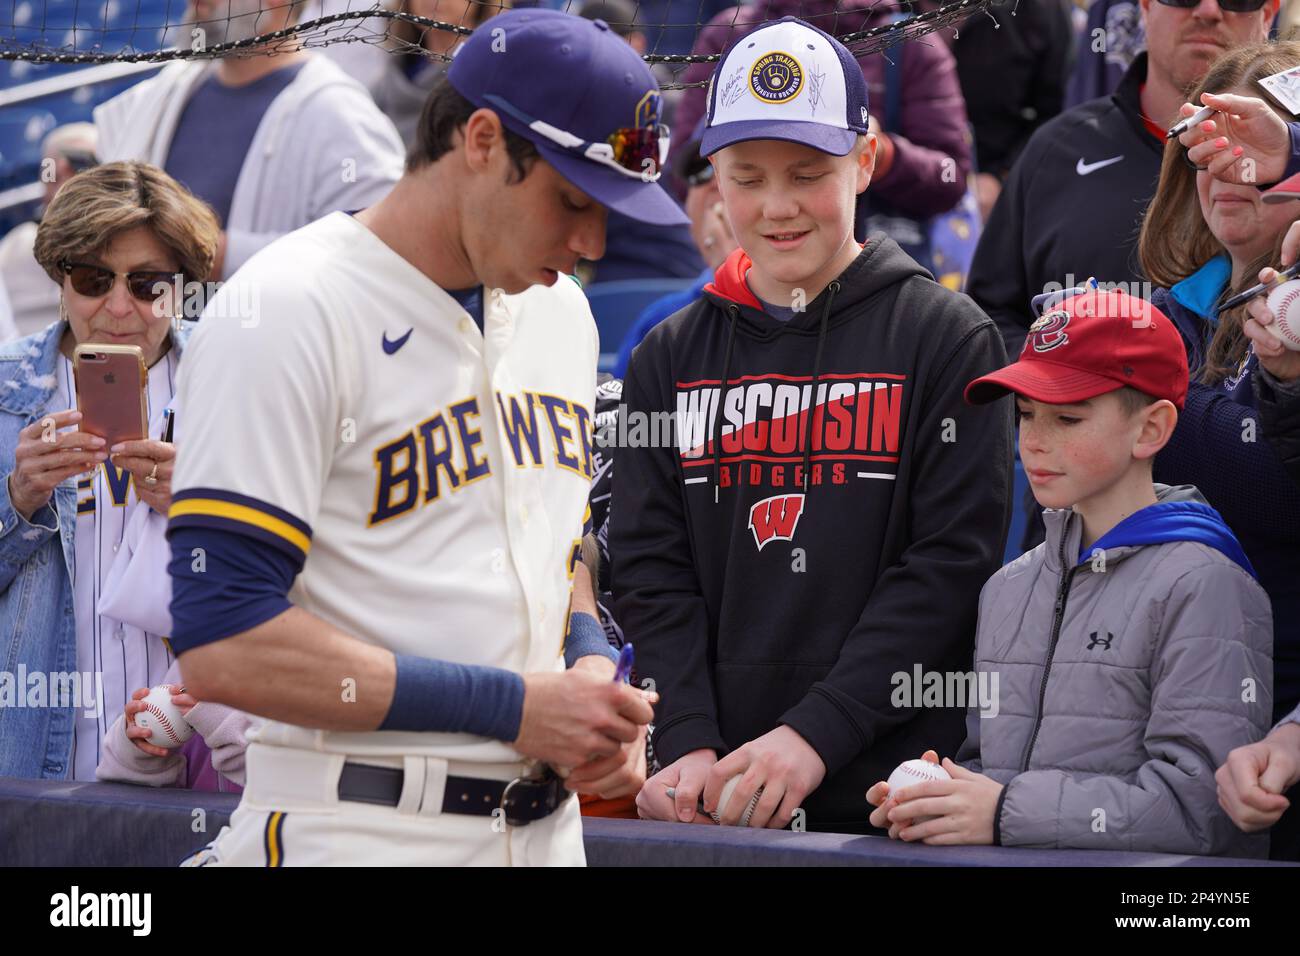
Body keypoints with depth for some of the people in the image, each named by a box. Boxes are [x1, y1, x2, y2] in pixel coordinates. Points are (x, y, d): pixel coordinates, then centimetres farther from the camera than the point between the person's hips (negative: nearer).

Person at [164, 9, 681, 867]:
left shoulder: (560, 311, 13)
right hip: (359, 834, -7)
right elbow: (222, 643, -20)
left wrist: (590, 664, 4)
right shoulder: (291, 312, -13)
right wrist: (515, 706, -17)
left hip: (547, 825, 7)